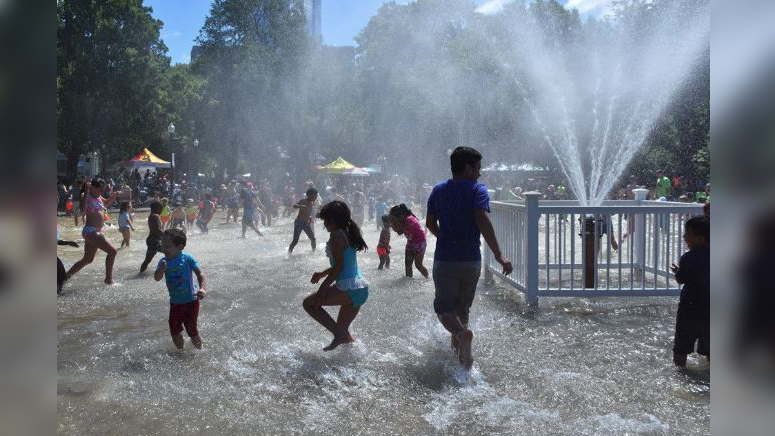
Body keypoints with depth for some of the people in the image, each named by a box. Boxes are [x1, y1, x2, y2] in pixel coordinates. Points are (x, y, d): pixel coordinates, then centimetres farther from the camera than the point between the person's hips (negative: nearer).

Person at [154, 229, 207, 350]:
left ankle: (199, 350, 24)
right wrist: (161, 270, -30)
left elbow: (200, 273, -13)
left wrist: (202, 288, -28)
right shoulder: (163, 261, -3)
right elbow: (157, 278, -10)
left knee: (191, 330, 1)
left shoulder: (187, 258, -15)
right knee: (174, 331, 10)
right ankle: (180, 351, 32)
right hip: (175, 302, 5)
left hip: (190, 301, -4)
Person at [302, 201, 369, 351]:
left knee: (309, 303, 1)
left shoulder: (336, 235, -11)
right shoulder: (348, 233, 16)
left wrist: (322, 288, -15)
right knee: (342, 328, 22)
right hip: (362, 289, 9)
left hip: (349, 288, -9)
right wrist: (322, 274, 30)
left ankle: (339, 334, -6)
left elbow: (339, 266, -17)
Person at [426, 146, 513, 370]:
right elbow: (483, 221, -24)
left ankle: (461, 333, -27)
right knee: (463, 306, 19)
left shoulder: (438, 190, 5)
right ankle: (458, 345, 31)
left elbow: (430, 223, 12)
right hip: (471, 260, -1)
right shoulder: (478, 190, -8)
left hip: (444, 260, 1)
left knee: (444, 307, 1)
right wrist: (498, 254, -25)